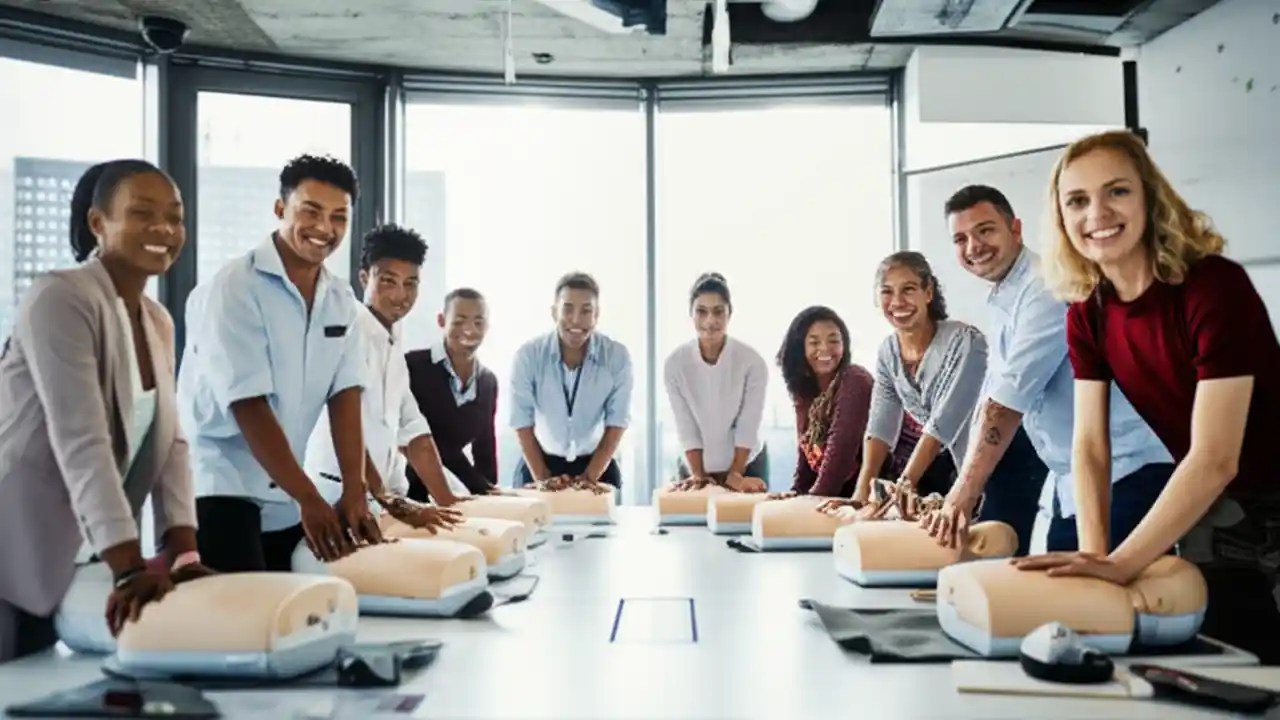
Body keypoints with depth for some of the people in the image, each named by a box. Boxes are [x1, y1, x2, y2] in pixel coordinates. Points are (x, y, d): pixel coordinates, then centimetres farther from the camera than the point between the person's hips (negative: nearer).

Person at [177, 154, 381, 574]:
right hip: (218, 487, -6)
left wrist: (354, 494, -12)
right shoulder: (233, 290, -14)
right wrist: (310, 500, -20)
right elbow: (249, 406, -19)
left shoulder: (342, 301, 5)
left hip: (285, 498, 6)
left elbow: (345, 397, -2)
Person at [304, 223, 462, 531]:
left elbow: (412, 431, 11)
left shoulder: (393, 345, 13)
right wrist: (391, 502, -26)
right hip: (338, 499, -8)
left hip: (384, 499, 8)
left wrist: (448, 502, 4)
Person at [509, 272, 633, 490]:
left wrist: (589, 477, -14)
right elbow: (523, 424, -11)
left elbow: (616, 424, -9)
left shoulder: (618, 356, -13)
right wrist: (542, 479, -15)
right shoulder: (528, 355, -15)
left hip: (597, 464, 1)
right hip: (539, 463, 0)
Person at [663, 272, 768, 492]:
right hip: (695, 465, 1)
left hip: (747, 465, -1)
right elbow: (686, 427, -11)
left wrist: (735, 475, -13)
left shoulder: (752, 361, -15)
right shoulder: (675, 363, -13)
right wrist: (697, 474, -12)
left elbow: (748, 426, -13)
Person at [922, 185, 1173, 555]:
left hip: (1124, 475, -9)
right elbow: (991, 401, 12)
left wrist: (963, 496, -21)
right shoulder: (1000, 302, 11)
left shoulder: (1049, 287, -18)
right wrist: (960, 492, 7)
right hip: (1071, 480, 9)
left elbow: (1008, 402, -22)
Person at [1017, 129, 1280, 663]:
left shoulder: (1215, 287, -24)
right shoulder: (1087, 313, -4)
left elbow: (1216, 458, -29)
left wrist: (1119, 564, -33)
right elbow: (1089, 446, -7)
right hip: (1202, 512, 6)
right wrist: (1092, 555, -20)